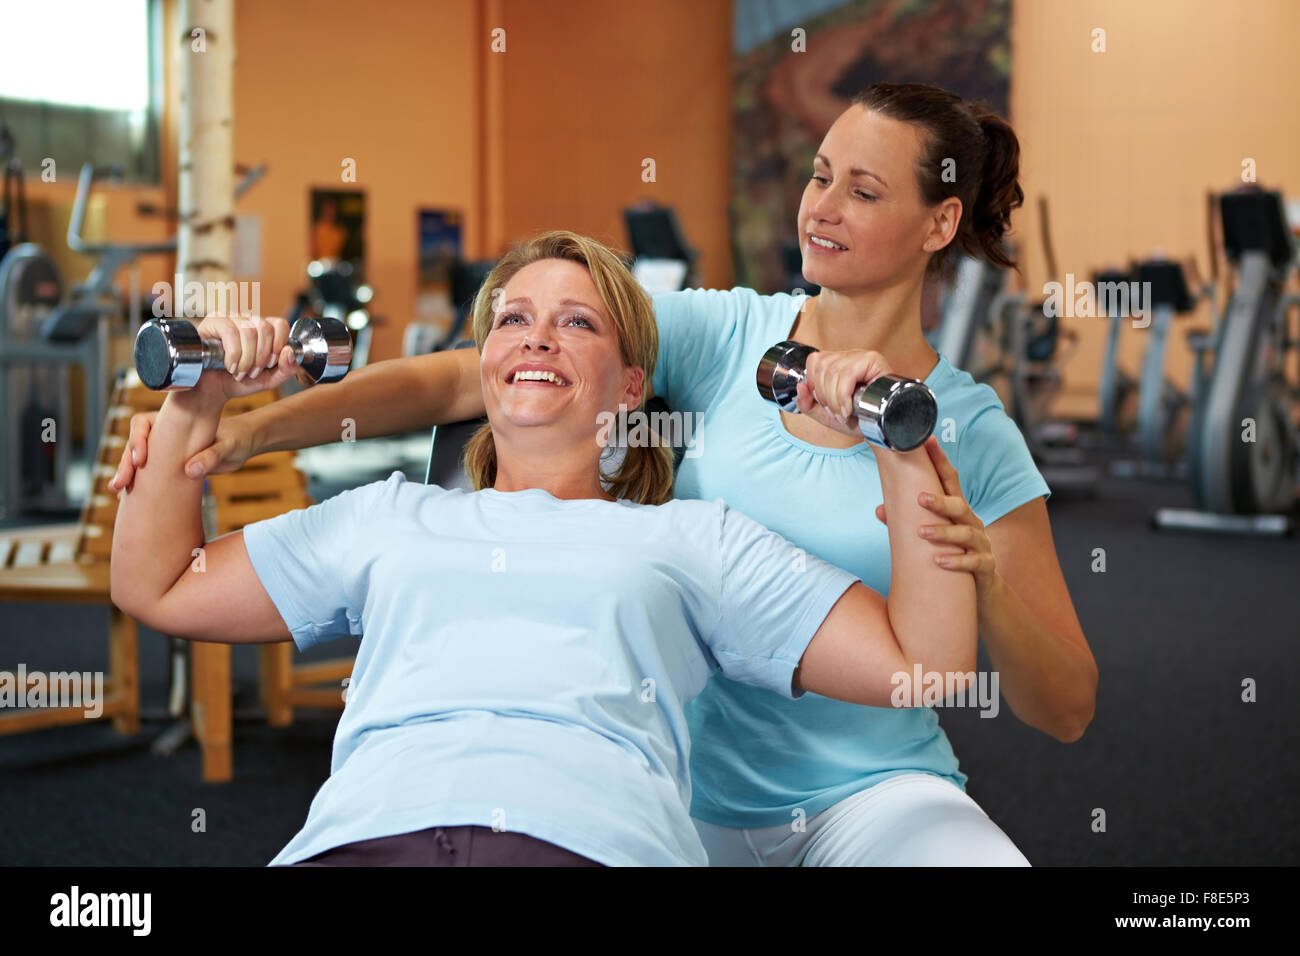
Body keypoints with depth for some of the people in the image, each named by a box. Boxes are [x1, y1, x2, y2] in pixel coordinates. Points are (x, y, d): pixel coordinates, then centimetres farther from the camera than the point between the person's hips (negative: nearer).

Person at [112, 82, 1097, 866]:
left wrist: (985, 575, -25)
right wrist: (249, 428, -22)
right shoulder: (722, 333, -3)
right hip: (690, 789, 1)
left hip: (873, 792, 0)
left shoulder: (973, 433, -5)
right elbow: (459, 379, -10)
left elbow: (1066, 710, -5)